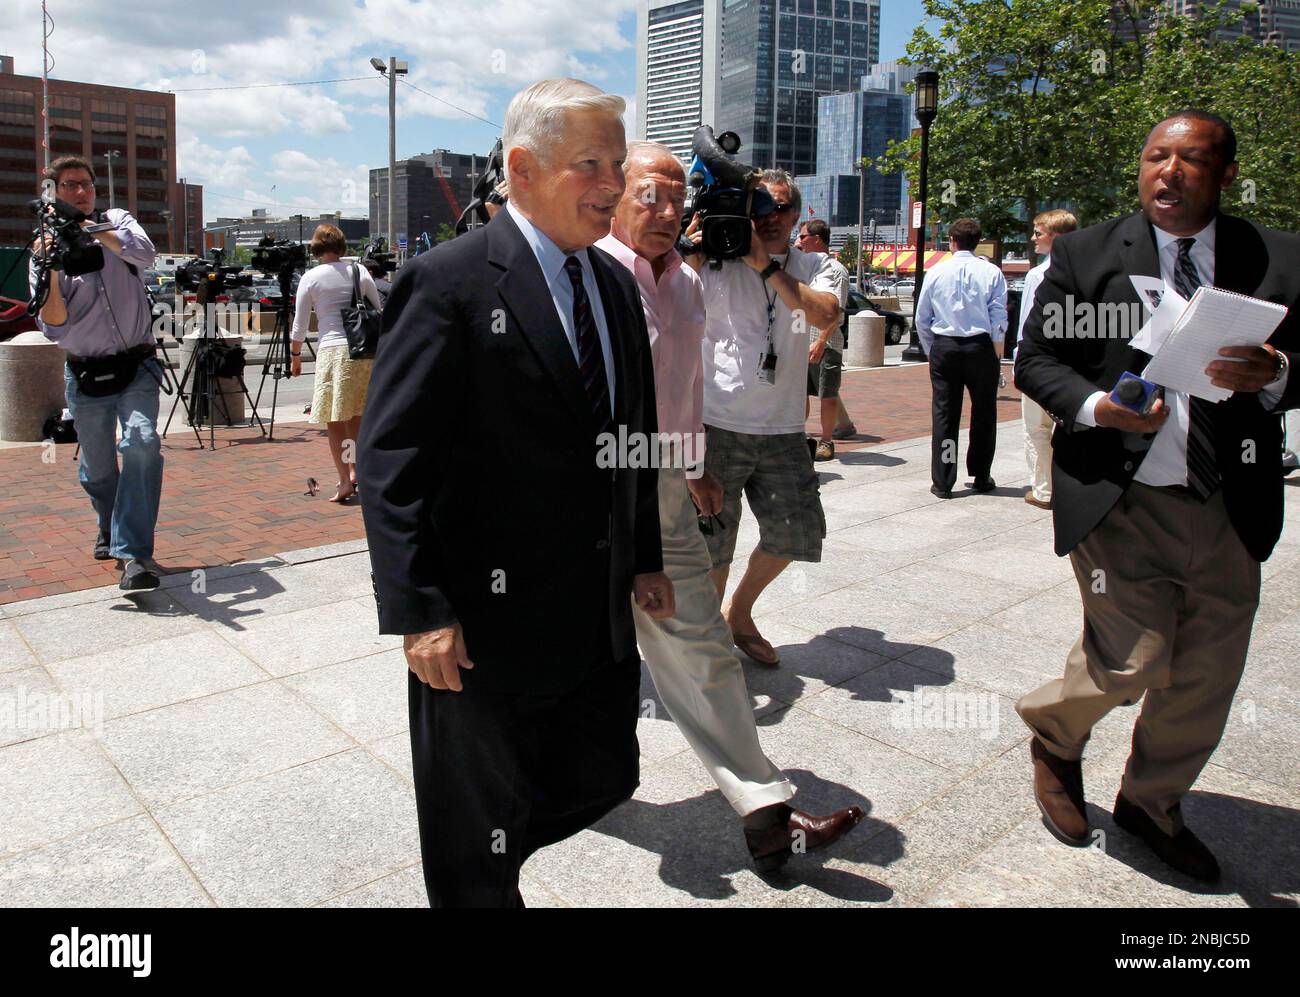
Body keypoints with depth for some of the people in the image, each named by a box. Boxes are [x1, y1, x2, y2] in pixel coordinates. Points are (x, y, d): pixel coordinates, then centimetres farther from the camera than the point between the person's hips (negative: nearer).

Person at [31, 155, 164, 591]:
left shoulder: (116, 220, 5)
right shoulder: (45, 248, 1)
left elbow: (143, 254, -18)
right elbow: (54, 328, -10)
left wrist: (90, 228, -24)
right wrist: (50, 275, -24)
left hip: (136, 366, -1)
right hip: (85, 373, 1)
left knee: (142, 443, -24)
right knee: (96, 467, 11)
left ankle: (134, 553, -25)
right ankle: (111, 530, 40)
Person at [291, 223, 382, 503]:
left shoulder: (311, 278, 0)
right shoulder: (360, 271, 8)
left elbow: (300, 323, 3)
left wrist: (295, 355, 15)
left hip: (333, 349, -4)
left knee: (334, 419, 1)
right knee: (356, 415, 15)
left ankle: (345, 481, -3)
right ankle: (355, 471, 17)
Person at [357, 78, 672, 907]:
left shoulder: (617, 286, 9)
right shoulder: (449, 282, -13)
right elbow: (391, 460, -16)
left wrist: (645, 558, 14)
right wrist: (419, 613, -19)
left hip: (600, 615, 7)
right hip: (486, 622, -6)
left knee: (603, 779, 19)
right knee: (477, 850, 12)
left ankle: (490, 855, 45)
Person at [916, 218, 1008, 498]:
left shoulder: (936, 272, 0)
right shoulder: (991, 273, -4)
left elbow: (922, 319, 4)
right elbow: (998, 319, -6)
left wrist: (931, 351, 15)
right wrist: (995, 350, 8)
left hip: (943, 348, 1)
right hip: (980, 347, -1)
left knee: (944, 414, 4)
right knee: (983, 413, 13)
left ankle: (942, 482, 6)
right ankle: (981, 477, 22)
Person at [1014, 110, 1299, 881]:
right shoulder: (1088, 254, 2)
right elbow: (1035, 359, 1)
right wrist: (1095, 405, -17)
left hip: (1230, 508, 4)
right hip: (1120, 499, -3)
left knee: (1206, 676, 11)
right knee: (1132, 660, -9)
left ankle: (1152, 802, 37)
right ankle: (1055, 737, 26)